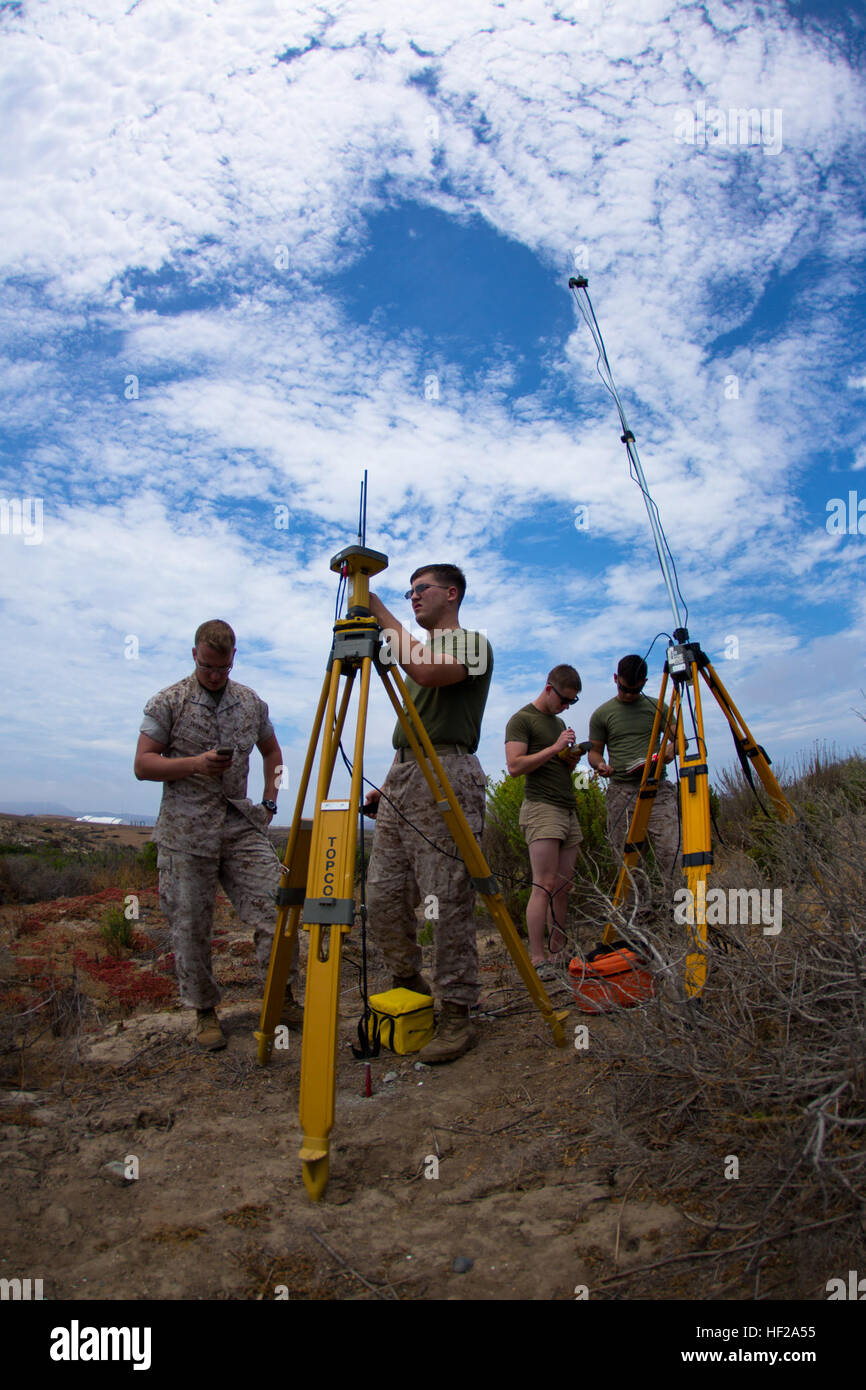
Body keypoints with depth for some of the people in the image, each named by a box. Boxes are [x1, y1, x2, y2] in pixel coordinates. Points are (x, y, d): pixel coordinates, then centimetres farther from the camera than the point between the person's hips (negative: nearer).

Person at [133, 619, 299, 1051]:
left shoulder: (251, 703, 10)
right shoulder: (168, 702, -2)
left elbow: (271, 752, 24)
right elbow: (143, 764, -5)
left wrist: (269, 802, 13)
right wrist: (196, 763, -18)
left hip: (241, 825, 3)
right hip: (186, 831, -3)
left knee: (275, 907, -5)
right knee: (190, 926, 2)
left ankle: (281, 998, 10)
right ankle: (205, 1012, 19)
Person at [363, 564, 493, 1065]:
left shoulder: (472, 644, 0)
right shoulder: (419, 649, 26)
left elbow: (427, 672, -23)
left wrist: (381, 613, -15)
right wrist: (387, 785, 20)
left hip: (446, 778, -8)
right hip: (401, 775, 8)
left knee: (450, 902, -7)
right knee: (383, 897, 6)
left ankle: (456, 1016, 2)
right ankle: (408, 980, 25)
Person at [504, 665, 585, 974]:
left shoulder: (559, 722, 23)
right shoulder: (522, 720, -2)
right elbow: (515, 766, -13)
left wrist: (572, 758, 7)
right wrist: (555, 748, -14)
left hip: (568, 809, 8)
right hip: (541, 808, -8)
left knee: (563, 886, 4)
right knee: (545, 885, -13)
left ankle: (558, 953, 10)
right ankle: (536, 960, -11)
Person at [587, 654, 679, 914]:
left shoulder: (656, 707, 14)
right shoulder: (602, 714, 12)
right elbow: (594, 751, 15)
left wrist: (670, 750, -7)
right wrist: (600, 764, -8)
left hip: (656, 787, 0)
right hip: (621, 790, 0)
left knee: (671, 849, -14)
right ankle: (640, 910, 3)